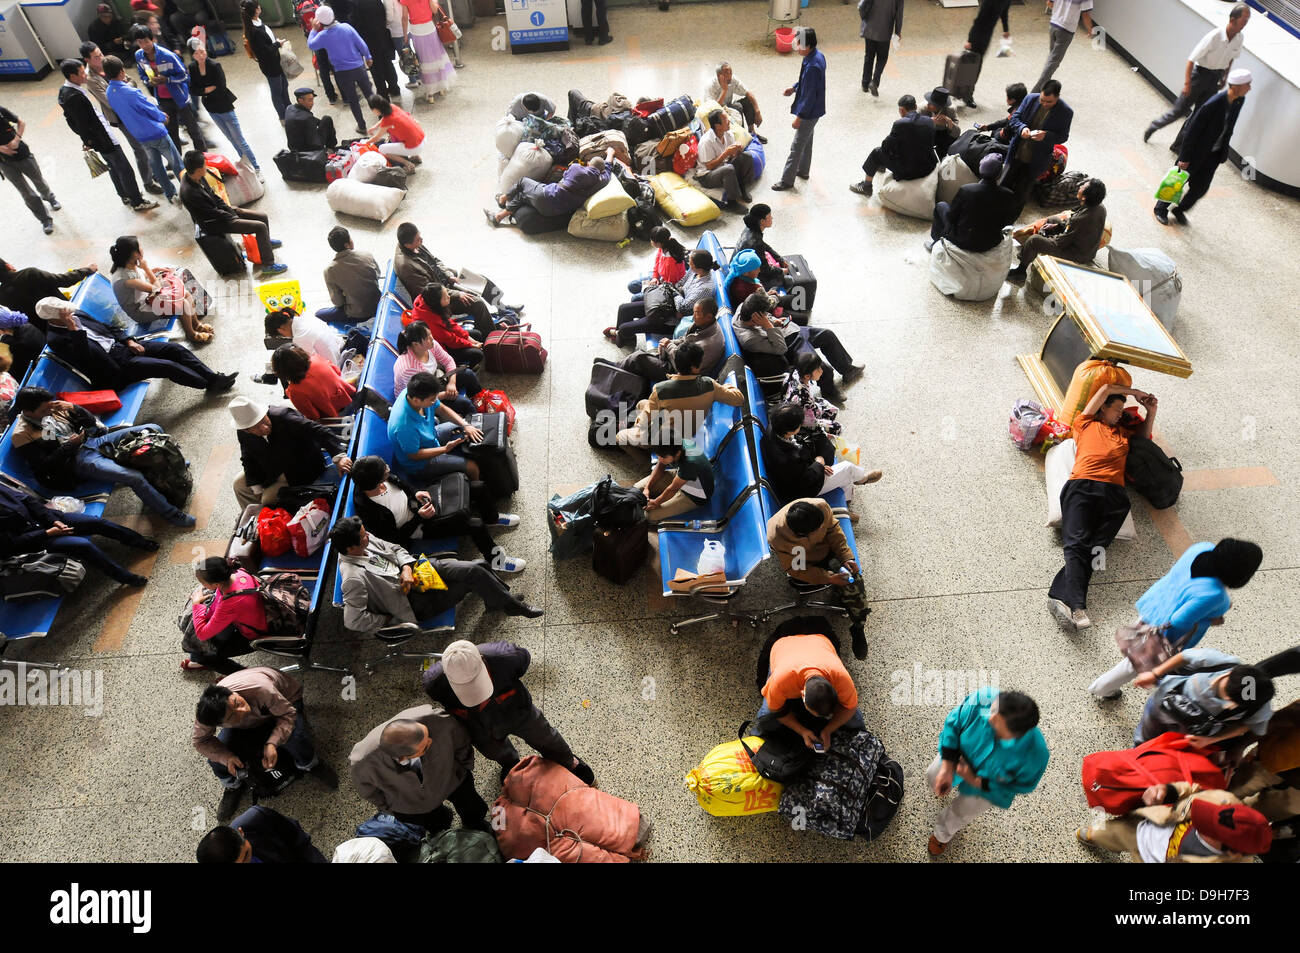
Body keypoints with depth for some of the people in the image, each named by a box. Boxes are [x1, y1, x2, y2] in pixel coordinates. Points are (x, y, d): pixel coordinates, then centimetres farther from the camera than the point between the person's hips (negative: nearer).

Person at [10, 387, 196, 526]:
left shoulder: (52, 409, 12)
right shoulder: (21, 435, -5)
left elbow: (90, 422, 13)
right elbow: (43, 466, -11)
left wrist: (73, 408, -4)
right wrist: (69, 446, -14)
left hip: (93, 440, 8)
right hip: (78, 461, -7)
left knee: (153, 429, -5)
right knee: (134, 477, -31)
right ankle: (170, 513, -19)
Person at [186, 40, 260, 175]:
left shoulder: (215, 66, -19)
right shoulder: (192, 67, -4)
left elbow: (221, 88, -23)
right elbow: (194, 90, -5)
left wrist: (204, 91, -11)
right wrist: (209, 89, -20)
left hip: (224, 106, -5)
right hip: (211, 108, 5)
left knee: (239, 140, -3)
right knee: (230, 138, 21)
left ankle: (256, 168, 4)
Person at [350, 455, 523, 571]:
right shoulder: (372, 513, -35)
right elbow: (395, 539, -21)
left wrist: (416, 493, -7)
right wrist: (419, 518, -23)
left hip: (417, 501, 7)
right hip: (419, 527, -7)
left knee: (479, 488, 4)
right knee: (476, 525, -22)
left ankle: (492, 518, 36)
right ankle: (495, 559, 6)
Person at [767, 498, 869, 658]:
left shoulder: (821, 506, -31)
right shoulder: (778, 538, -37)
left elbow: (833, 530, -9)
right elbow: (794, 569, -22)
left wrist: (846, 557, -14)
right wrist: (829, 578, -25)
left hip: (825, 549, 3)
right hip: (803, 562, -3)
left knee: (854, 581, -14)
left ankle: (857, 629, 5)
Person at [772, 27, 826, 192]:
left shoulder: (812, 66, -31)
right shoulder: (817, 55, -1)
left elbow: (809, 96, -27)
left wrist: (799, 117, -20)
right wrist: (794, 88, 5)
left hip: (810, 112, -10)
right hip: (813, 109, 10)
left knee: (797, 146, 0)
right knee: (807, 140, 24)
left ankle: (787, 180, 10)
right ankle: (803, 170, 42)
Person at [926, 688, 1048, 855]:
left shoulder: (1034, 755, -43)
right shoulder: (984, 699, -43)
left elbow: (1022, 786, -20)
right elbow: (953, 723, -23)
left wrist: (975, 781, -24)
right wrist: (946, 769, -26)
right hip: (961, 752, 2)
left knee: (959, 813, 21)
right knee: (933, 774, 26)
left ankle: (943, 835, 57)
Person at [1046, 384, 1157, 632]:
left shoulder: (1123, 433, 38)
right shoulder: (1085, 424, 26)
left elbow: (1144, 437, 59)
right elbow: (1105, 389, 28)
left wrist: (1151, 411, 45)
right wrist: (1136, 393, 40)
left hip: (1114, 493, 3)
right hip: (1081, 487, -3)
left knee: (1092, 547, -21)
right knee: (1077, 544, -23)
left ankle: (1062, 597, -41)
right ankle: (1076, 606, -42)